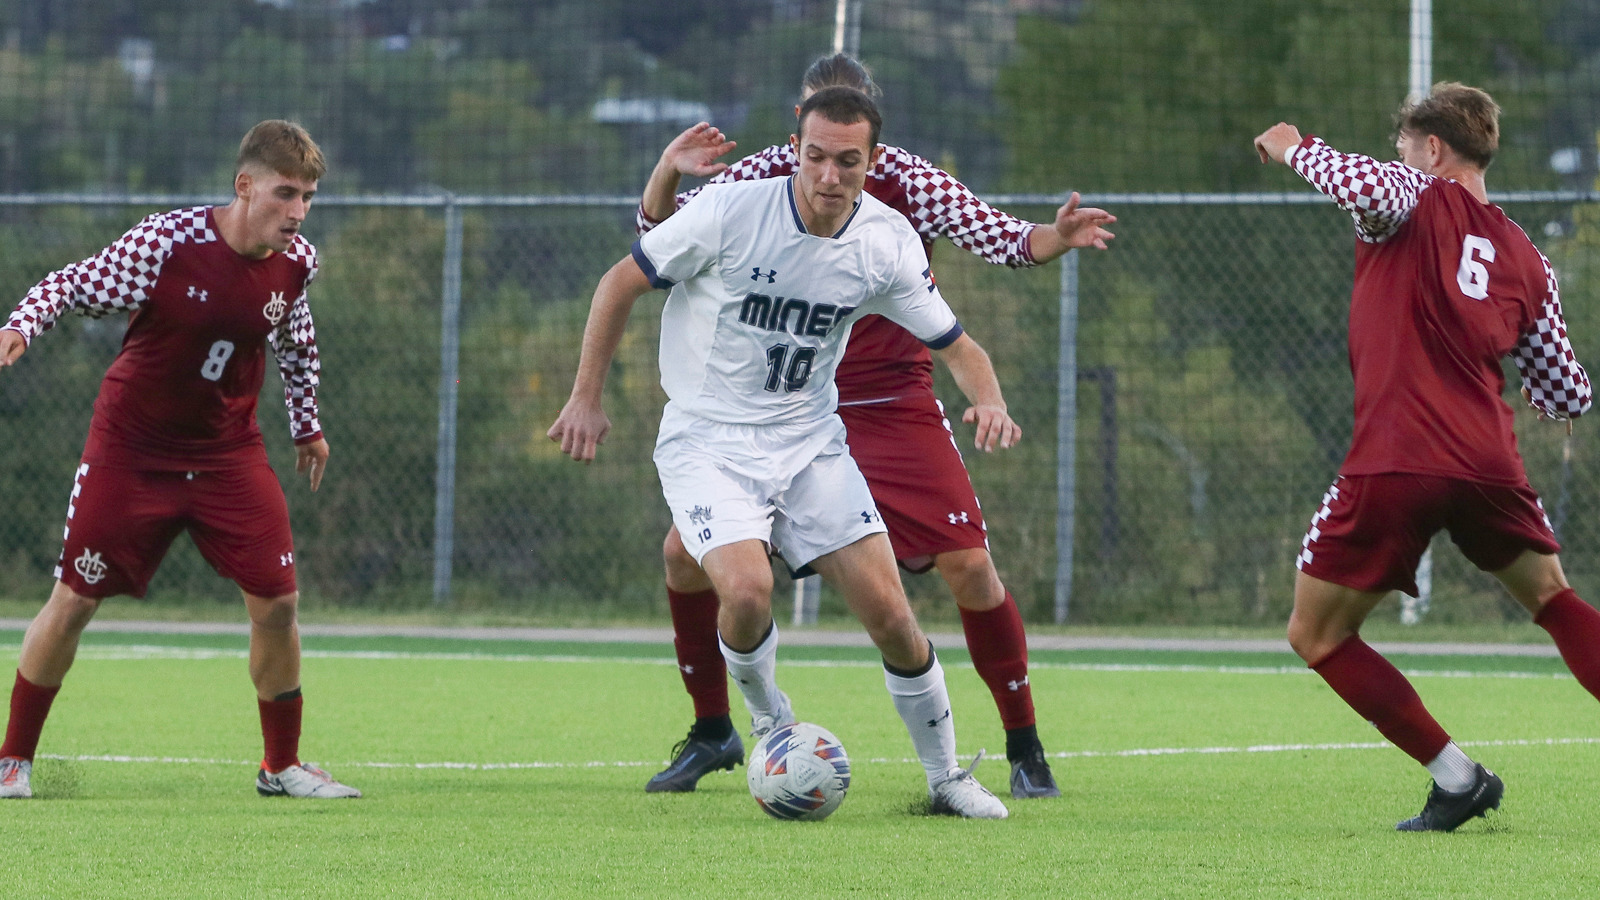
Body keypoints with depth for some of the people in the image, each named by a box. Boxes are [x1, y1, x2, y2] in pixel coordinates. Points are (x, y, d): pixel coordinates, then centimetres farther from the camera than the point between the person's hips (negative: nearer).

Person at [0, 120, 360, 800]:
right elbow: (73, 285, -13)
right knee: (73, 600, -1)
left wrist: (306, 424, 24)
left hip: (228, 453, 4)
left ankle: (282, 766, 11)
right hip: (131, 448, -4)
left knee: (276, 601, -6)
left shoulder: (297, 261, -6)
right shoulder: (167, 242, -21)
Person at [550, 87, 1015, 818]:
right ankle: (770, 722, 5)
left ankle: (945, 778, 14)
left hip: (809, 439, 3)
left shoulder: (887, 243, -7)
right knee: (747, 588, -27)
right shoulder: (730, 213, -18)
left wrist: (987, 398, -19)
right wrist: (586, 397, -6)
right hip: (707, 443, -3)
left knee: (888, 610, -6)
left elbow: (953, 344, 4)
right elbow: (622, 283, -5)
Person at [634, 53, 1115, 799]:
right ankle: (712, 733, 12)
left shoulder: (907, 181, -12)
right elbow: (661, 229, -8)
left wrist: (1054, 237, -39)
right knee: (684, 551, -7)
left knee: (969, 567, -12)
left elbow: (1000, 240, -17)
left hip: (891, 407, -2)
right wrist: (666, 177, -30)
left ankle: (1024, 749, 4)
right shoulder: (767, 179, -8)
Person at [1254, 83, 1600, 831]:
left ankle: (1456, 777, 2)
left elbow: (1368, 186, -22)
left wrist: (1296, 148, -2)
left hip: (1394, 467, -5)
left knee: (1316, 635, 10)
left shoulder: (1418, 201, 4)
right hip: (1490, 462, 5)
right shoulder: (1526, 260, 18)